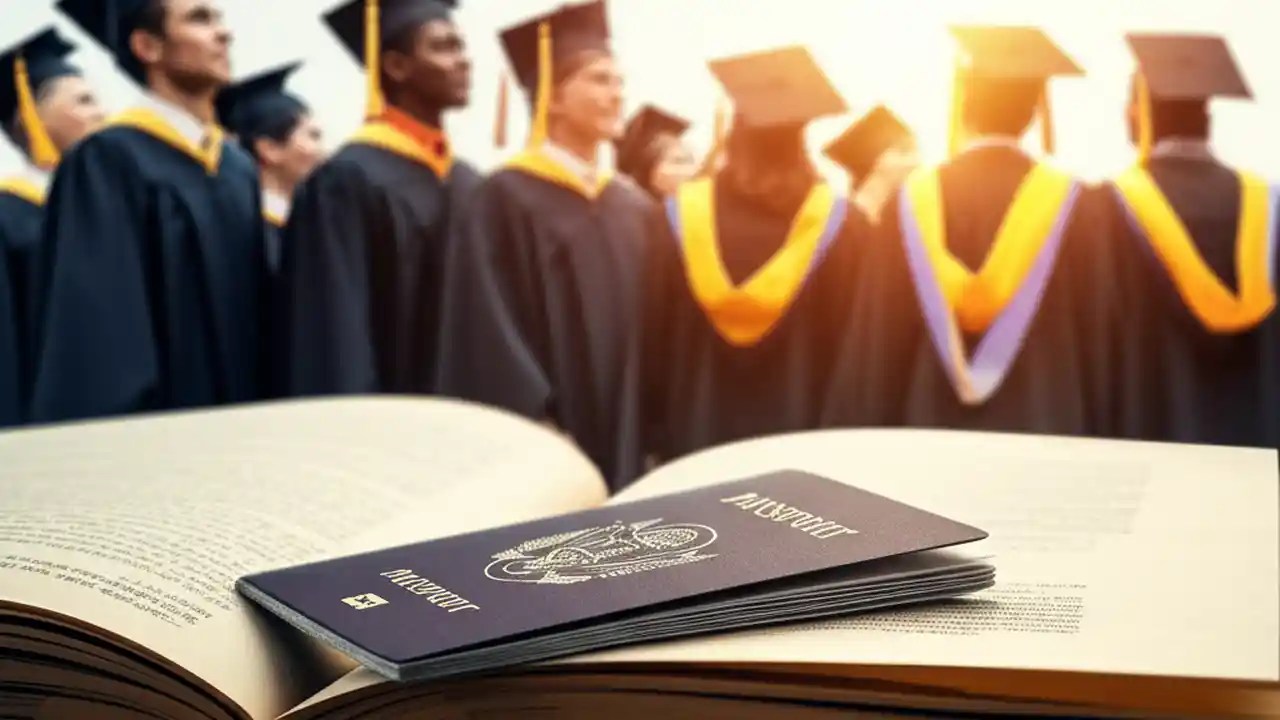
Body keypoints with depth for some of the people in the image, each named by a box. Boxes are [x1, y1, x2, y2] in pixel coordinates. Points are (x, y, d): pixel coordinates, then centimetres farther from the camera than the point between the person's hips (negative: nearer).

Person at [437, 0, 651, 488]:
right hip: (548, 441, -6)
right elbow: (491, 329, -12)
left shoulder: (634, 207, 13)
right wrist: (538, 433, -18)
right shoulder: (506, 198, -7)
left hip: (627, 440, 6)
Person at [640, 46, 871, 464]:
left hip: (696, 436, 1)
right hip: (805, 435, -1)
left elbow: (652, 337, 2)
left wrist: (657, 435, 11)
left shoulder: (681, 214, -2)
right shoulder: (841, 222, -6)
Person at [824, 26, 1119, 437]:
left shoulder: (917, 199, -1)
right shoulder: (1067, 200, -4)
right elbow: (1095, 339, -1)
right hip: (1044, 427, -1)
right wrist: (1098, 443, 7)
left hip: (929, 427, 1)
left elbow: (878, 340, 1)